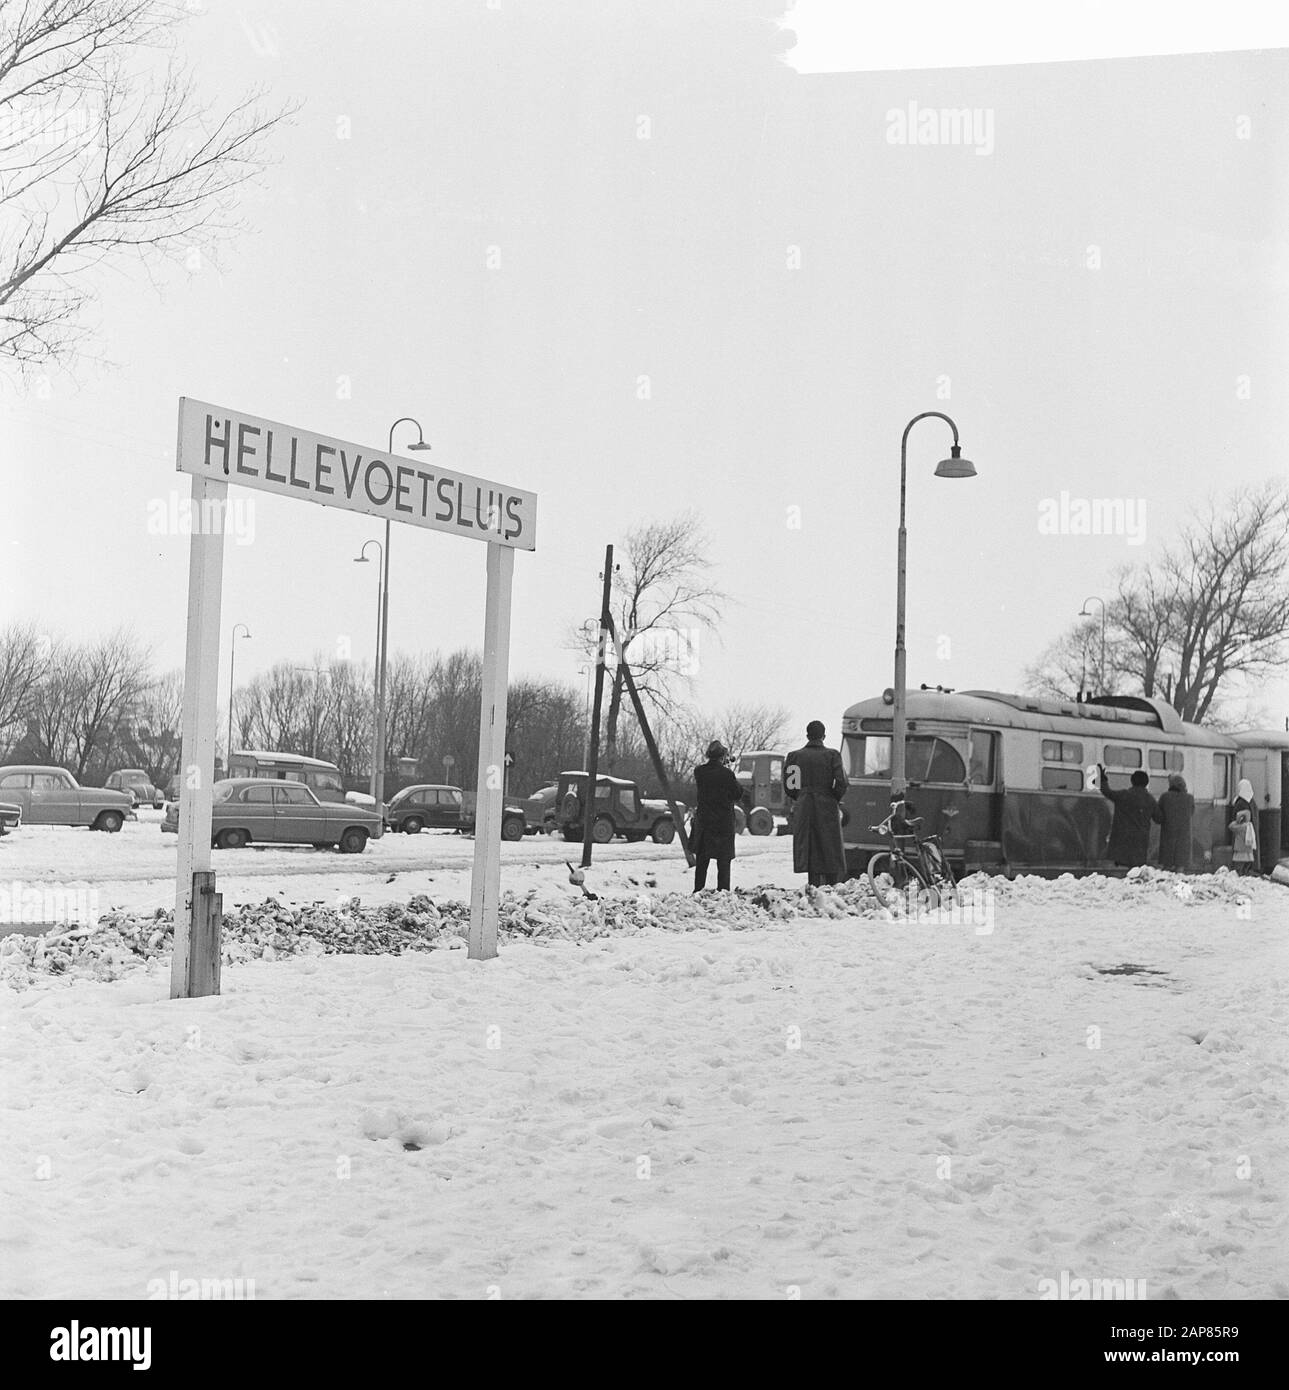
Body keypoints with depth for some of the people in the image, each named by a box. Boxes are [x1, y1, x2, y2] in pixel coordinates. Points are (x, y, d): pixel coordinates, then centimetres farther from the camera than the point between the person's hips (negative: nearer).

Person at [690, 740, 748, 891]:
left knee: (701, 860, 13)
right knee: (724, 861, 5)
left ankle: (698, 890, 13)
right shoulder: (727, 774, -16)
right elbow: (739, 795, -6)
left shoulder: (699, 771, -4)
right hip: (724, 822, -4)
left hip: (703, 821, 4)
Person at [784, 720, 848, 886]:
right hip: (827, 808, -2)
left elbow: (788, 786, 2)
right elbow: (841, 782, -11)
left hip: (804, 809, 2)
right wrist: (835, 799, 6)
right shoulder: (832, 755, -4)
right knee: (831, 851, 7)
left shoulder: (794, 756, 3)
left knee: (809, 851, 4)